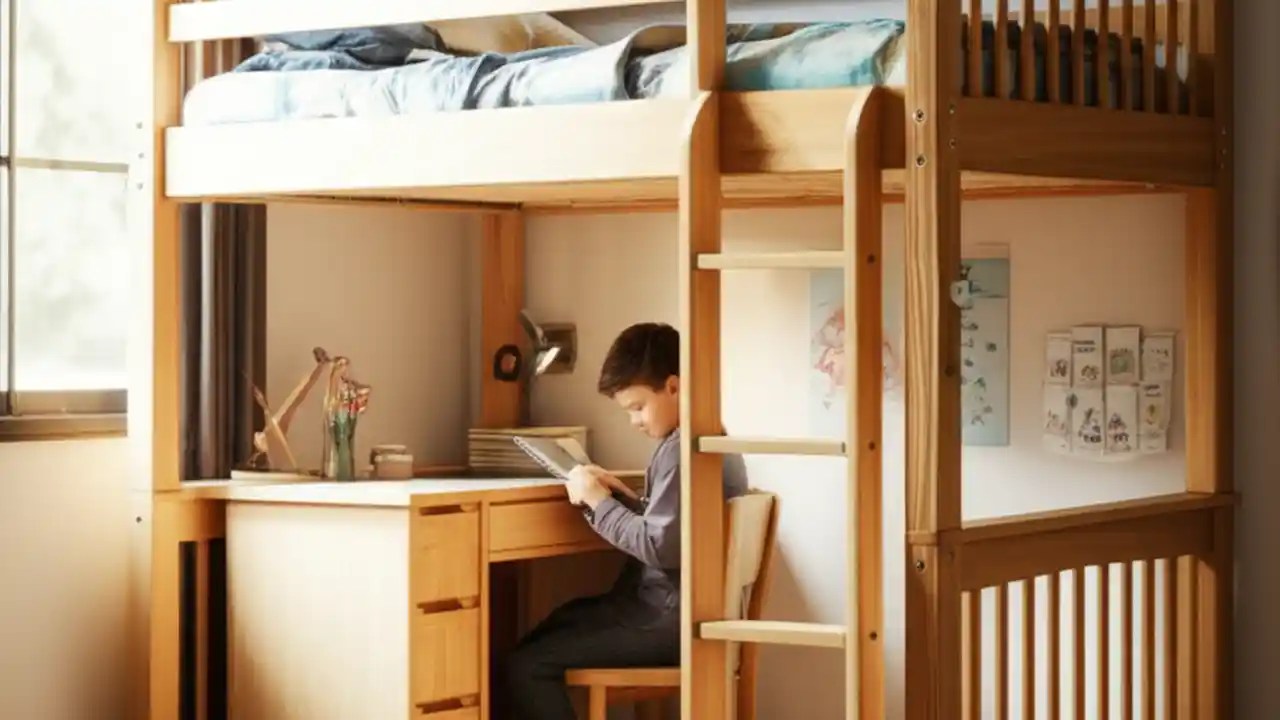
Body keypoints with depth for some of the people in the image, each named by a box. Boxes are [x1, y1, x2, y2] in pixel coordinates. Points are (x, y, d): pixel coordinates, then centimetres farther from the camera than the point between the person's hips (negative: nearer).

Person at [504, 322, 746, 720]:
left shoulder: (684, 450, -20)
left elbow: (660, 547, -24)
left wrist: (599, 502, -14)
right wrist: (620, 496, 4)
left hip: (669, 622, -11)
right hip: (666, 609, 11)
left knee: (526, 667, -13)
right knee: (567, 617, 27)